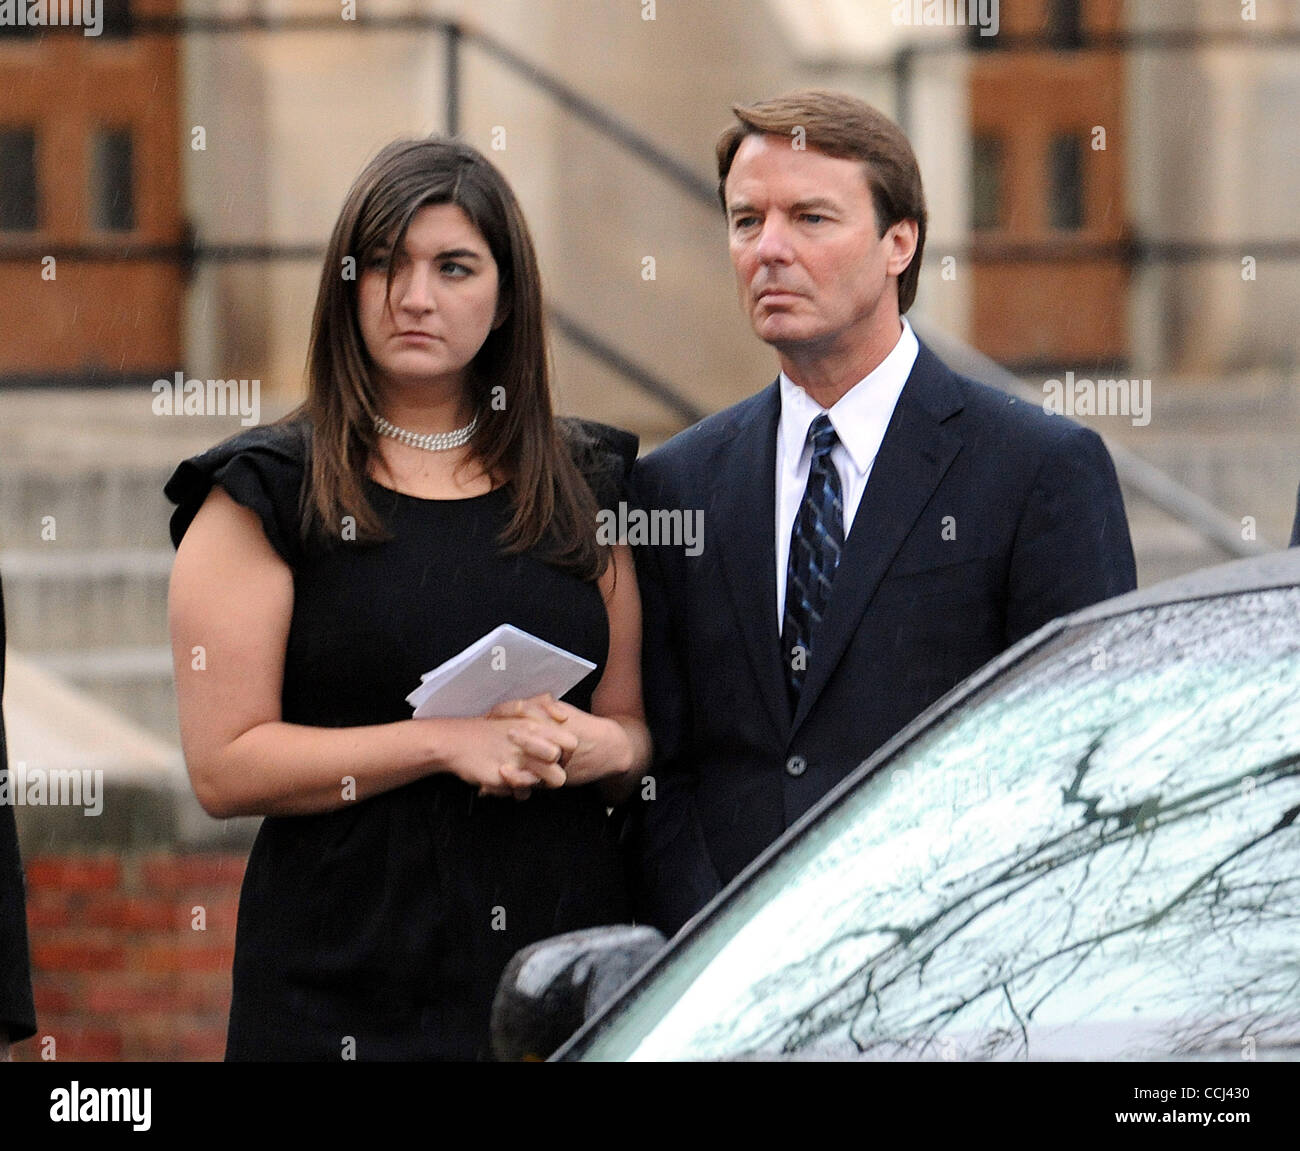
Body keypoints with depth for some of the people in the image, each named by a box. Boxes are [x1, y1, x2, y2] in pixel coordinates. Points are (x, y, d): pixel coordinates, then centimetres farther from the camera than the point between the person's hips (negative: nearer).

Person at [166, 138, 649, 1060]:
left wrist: (607, 750, -8)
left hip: (565, 945, 3)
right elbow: (226, 767, -8)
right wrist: (446, 743, -16)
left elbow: (636, 730, 15)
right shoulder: (266, 497, 0)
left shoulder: (583, 487, 12)